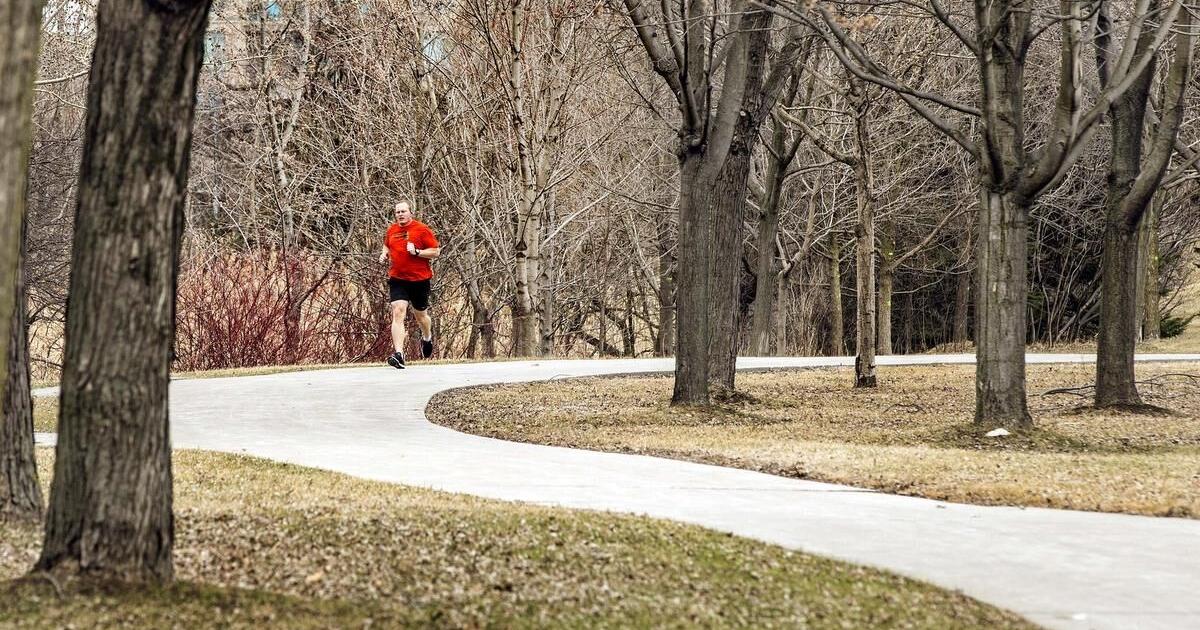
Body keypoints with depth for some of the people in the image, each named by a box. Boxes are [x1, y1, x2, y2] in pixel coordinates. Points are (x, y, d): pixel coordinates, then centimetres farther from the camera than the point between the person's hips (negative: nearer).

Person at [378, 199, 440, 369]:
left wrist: (417, 252, -19)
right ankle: (398, 354, -23)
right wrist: (384, 254, 5)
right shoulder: (391, 230, 7)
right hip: (397, 280, 2)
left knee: (420, 315, 15)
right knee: (398, 312, -16)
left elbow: (436, 251, -6)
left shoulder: (422, 229, -6)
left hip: (420, 280, -2)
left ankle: (427, 337, 50)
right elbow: (387, 245, 27)